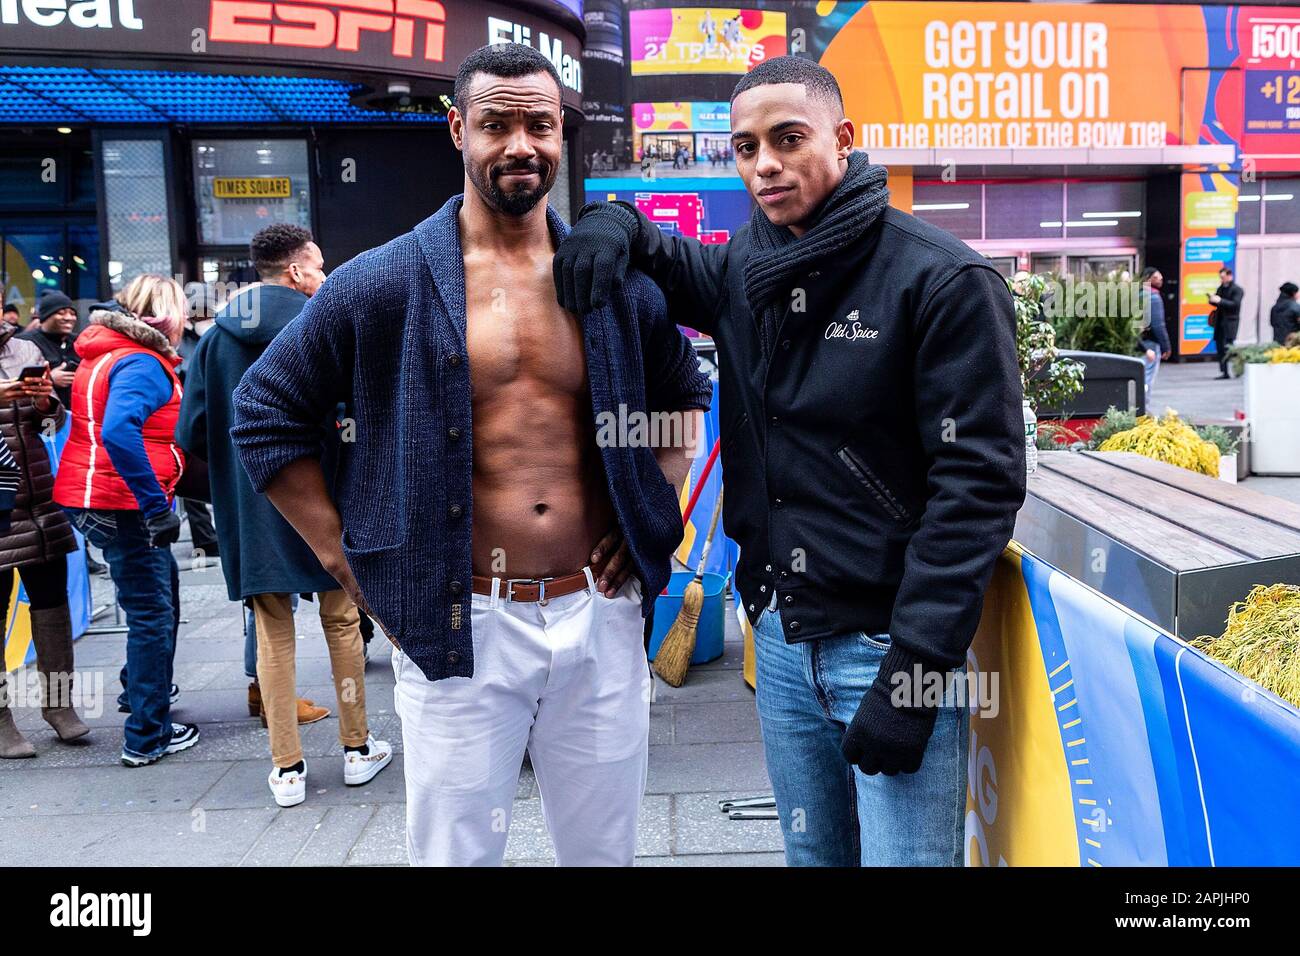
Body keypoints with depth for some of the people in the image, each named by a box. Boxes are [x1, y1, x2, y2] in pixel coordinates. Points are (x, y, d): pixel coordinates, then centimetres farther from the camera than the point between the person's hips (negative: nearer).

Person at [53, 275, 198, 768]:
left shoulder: (105, 353, 14)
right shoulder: (142, 363, -18)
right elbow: (118, 432, -33)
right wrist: (156, 504, -28)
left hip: (95, 498, 10)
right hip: (122, 505, -10)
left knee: (162, 589, 25)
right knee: (153, 614, -1)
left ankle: (141, 688, 40)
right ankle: (147, 738, 8)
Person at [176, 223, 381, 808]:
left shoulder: (217, 337, 4)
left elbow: (191, 434, 2)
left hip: (250, 508, 3)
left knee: (273, 633, 9)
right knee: (340, 619, 11)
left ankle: (287, 769, 13)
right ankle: (358, 749, 21)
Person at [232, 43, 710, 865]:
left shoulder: (618, 281, 4)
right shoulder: (384, 284, -5)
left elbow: (685, 395, 20)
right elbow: (266, 412, 2)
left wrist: (652, 508, 7)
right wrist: (347, 558, -3)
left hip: (600, 615, 3)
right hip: (460, 629, -2)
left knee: (604, 849, 18)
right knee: (457, 850, 12)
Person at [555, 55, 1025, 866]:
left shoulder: (943, 280, -13)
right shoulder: (743, 270, 6)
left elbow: (979, 481, -16)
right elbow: (659, 258, 25)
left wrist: (916, 666, -19)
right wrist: (612, 220, -1)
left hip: (893, 646, -6)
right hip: (780, 639, 6)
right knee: (813, 854, 20)